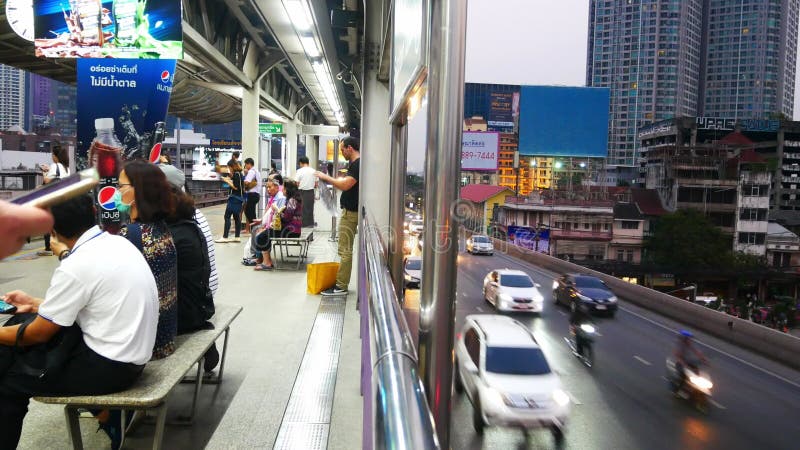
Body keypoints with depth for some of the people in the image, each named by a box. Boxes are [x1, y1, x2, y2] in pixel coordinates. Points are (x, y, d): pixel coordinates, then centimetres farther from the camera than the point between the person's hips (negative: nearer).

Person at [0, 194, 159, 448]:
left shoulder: (75, 267, -22)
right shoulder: (118, 243, 1)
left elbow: (38, 334, -8)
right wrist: (35, 304, 24)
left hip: (110, 366, -8)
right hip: (129, 351, 8)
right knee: (22, 320, 15)